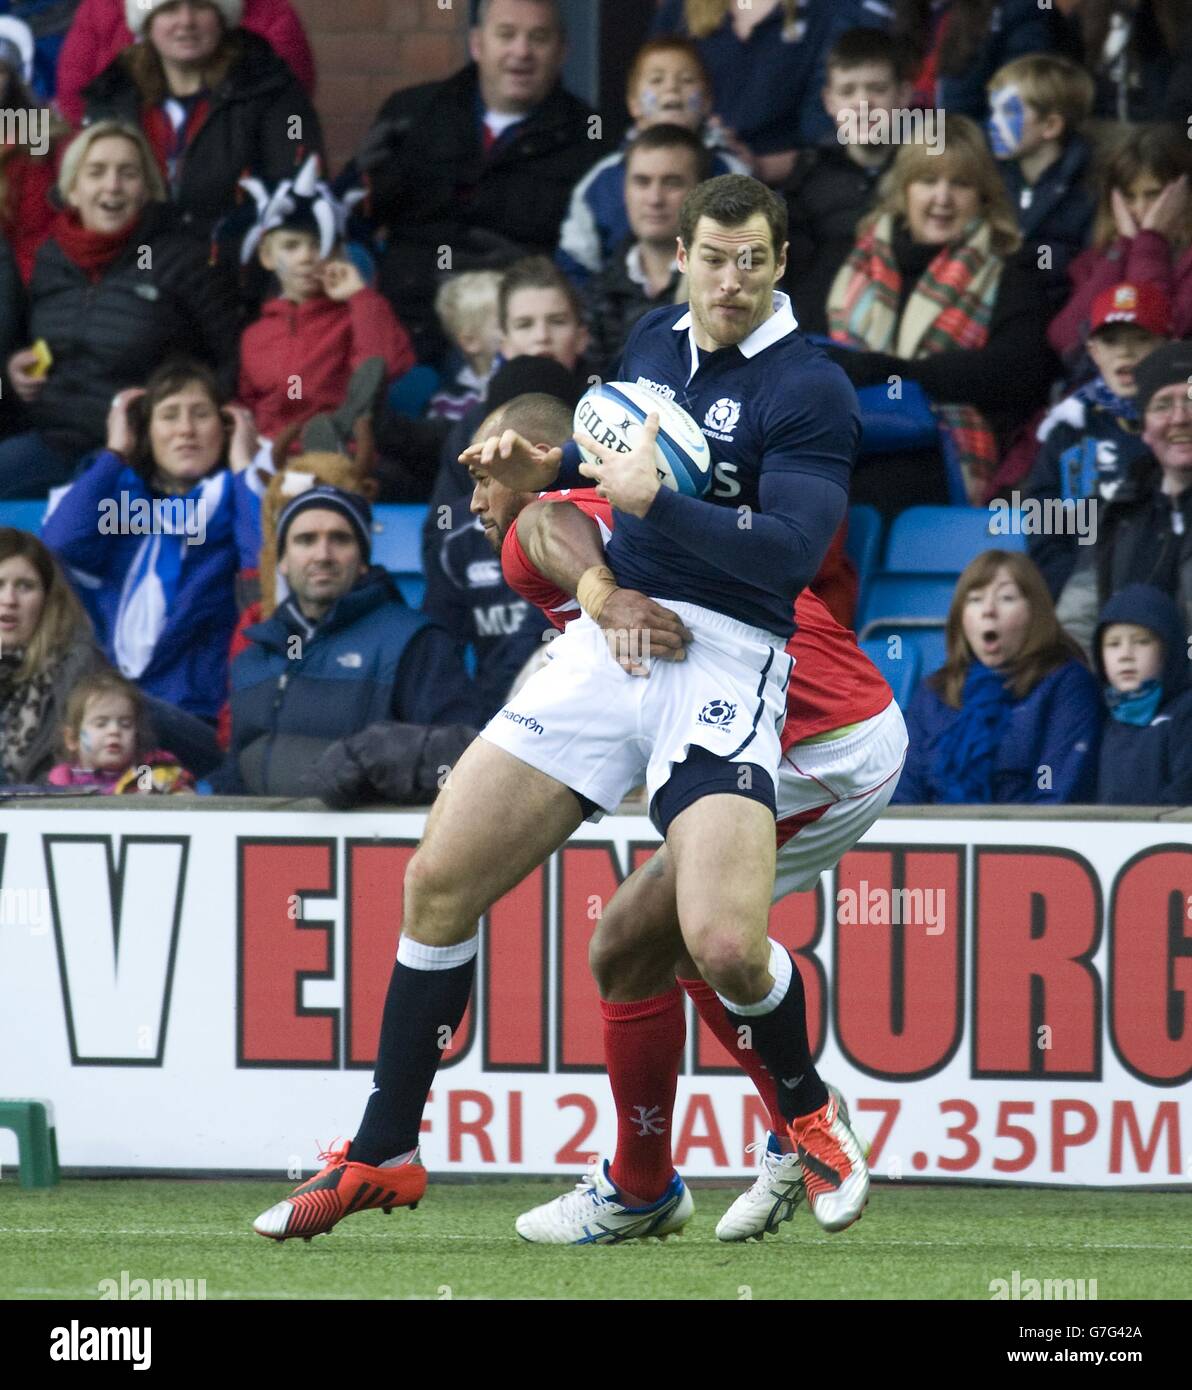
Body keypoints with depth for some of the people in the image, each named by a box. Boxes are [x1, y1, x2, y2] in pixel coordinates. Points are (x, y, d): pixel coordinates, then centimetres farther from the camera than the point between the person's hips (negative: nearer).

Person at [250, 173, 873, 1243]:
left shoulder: (810, 391, -8)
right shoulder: (654, 341, 13)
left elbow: (789, 550, -19)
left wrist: (651, 499, -21)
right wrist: (544, 472, 14)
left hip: (723, 662, -6)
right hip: (610, 636, 6)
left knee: (725, 944, -23)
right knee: (438, 882, 0)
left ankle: (807, 1110, 10)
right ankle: (384, 1156, 13)